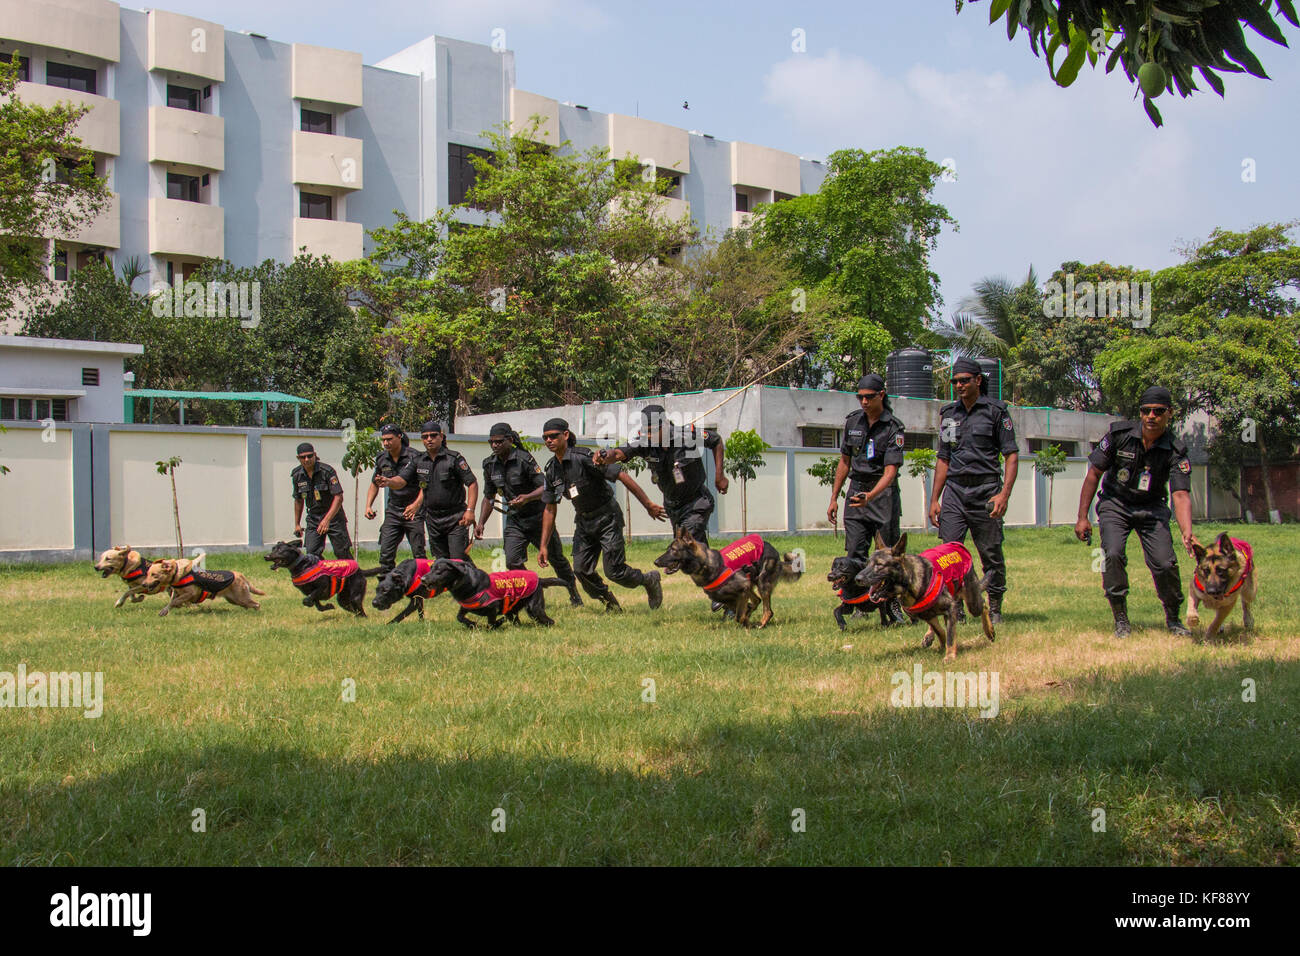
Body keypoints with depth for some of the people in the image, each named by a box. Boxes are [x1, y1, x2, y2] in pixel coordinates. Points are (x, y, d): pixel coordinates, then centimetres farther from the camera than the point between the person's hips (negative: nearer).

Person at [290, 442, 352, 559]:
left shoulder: (327, 471, -15)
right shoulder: (296, 475, 1)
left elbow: (338, 497, -19)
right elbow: (298, 500, 16)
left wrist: (327, 520, -28)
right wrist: (297, 524, 19)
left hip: (334, 516, -4)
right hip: (313, 518, 4)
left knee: (342, 553, -3)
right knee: (312, 554, -8)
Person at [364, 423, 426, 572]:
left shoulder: (413, 457, -12)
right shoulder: (381, 458, 6)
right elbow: (374, 484, 20)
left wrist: (417, 504, -34)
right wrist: (368, 506, 7)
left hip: (413, 511, -5)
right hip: (392, 511, 5)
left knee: (418, 554, -6)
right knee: (385, 554, -2)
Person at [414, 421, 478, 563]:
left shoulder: (454, 458, -8)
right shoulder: (419, 460, 7)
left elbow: (472, 483, -9)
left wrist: (470, 510, -16)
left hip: (456, 518, -5)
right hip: (432, 518, 5)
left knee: (459, 559, -12)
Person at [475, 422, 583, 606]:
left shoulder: (524, 459, -18)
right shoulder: (490, 464, 1)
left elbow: (544, 487, -22)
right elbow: (488, 496, 12)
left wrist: (527, 498, -39)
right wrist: (480, 523, 4)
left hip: (538, 517, -4)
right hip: (514, 520, 4)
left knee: (557, 559, 9)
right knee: (512, 561, -14)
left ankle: (574, 595, 31)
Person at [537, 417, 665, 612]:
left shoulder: (583, 458, -22)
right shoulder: (551, 469, 0)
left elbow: (623, 476, -23)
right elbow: (549, 509, 8)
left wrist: (648, 505, -24)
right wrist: (544, 546, 6)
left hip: (607, 518, -6)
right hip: (583, 521, 7)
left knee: (614, 572, -8)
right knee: (581, 569, -3)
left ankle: (649, 579, 21)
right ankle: (610, 601, 21)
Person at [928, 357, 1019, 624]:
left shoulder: (995, 411, 1)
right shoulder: (948, 414, 15)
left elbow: (1011, 454, -2)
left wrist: (1004, 493, -14)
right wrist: (934, 499, 12)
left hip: (985, 490, -4)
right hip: (954, 490, 4)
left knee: (991, 555, 1)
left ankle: (995, 609, 13)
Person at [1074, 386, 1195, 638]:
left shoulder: (1176, 452, -15)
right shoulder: (1119, 435, -15)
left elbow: (1181, 495, -24)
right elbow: (1094, 474, -7)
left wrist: (1187, 532, -41)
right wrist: (1082, 517, -9)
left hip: (1151, 508, 1)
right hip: (1115, 504, 0)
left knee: (1165, 563, -12)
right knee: (1113, 554, -23)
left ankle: (1173, 619, 13)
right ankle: (1121, 619, -8)